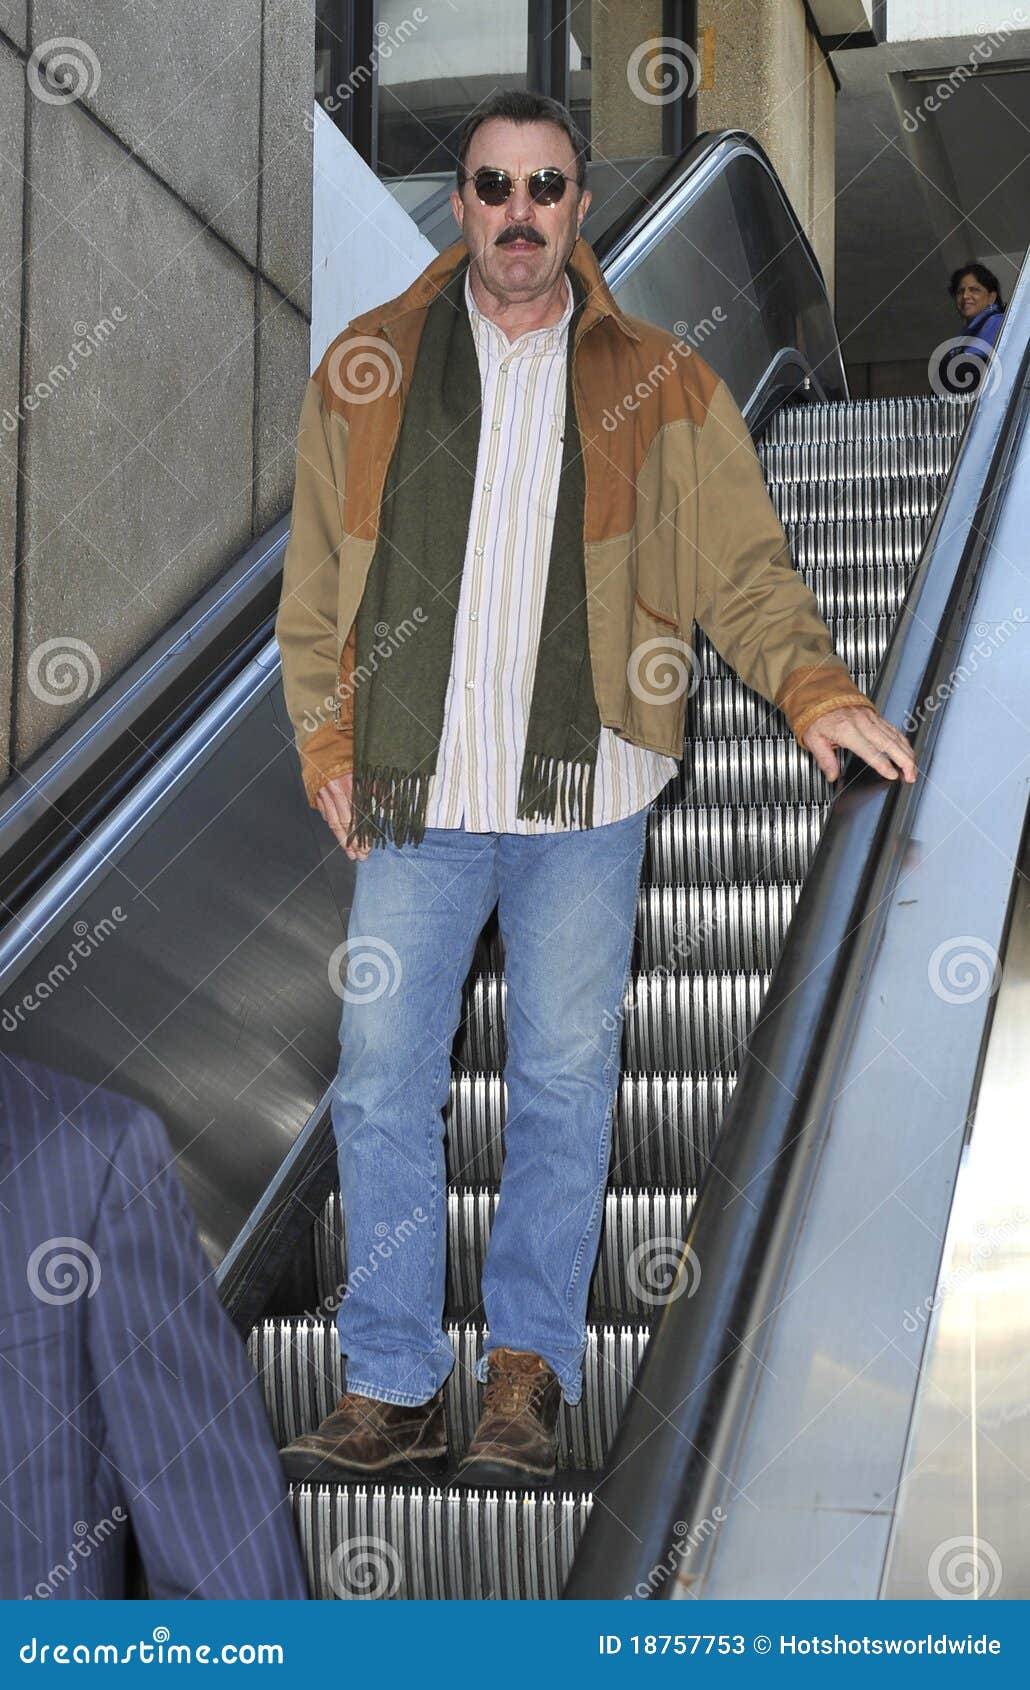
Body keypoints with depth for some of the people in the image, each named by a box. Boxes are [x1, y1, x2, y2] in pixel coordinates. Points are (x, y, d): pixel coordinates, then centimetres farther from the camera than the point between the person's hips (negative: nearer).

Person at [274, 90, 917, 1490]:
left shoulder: (659, 387, 5)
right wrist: (327, 744, 3)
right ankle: (391, 1388, 13)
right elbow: (315, 584, 11)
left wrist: (816, 690, -12)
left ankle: (530, 1369, 21)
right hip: (413, 795, 1)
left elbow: (743, 569, 4)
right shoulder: (368, 370, 7)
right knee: (381, 1086, 1)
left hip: (582, 796, -1)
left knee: (565, 1083, 5)